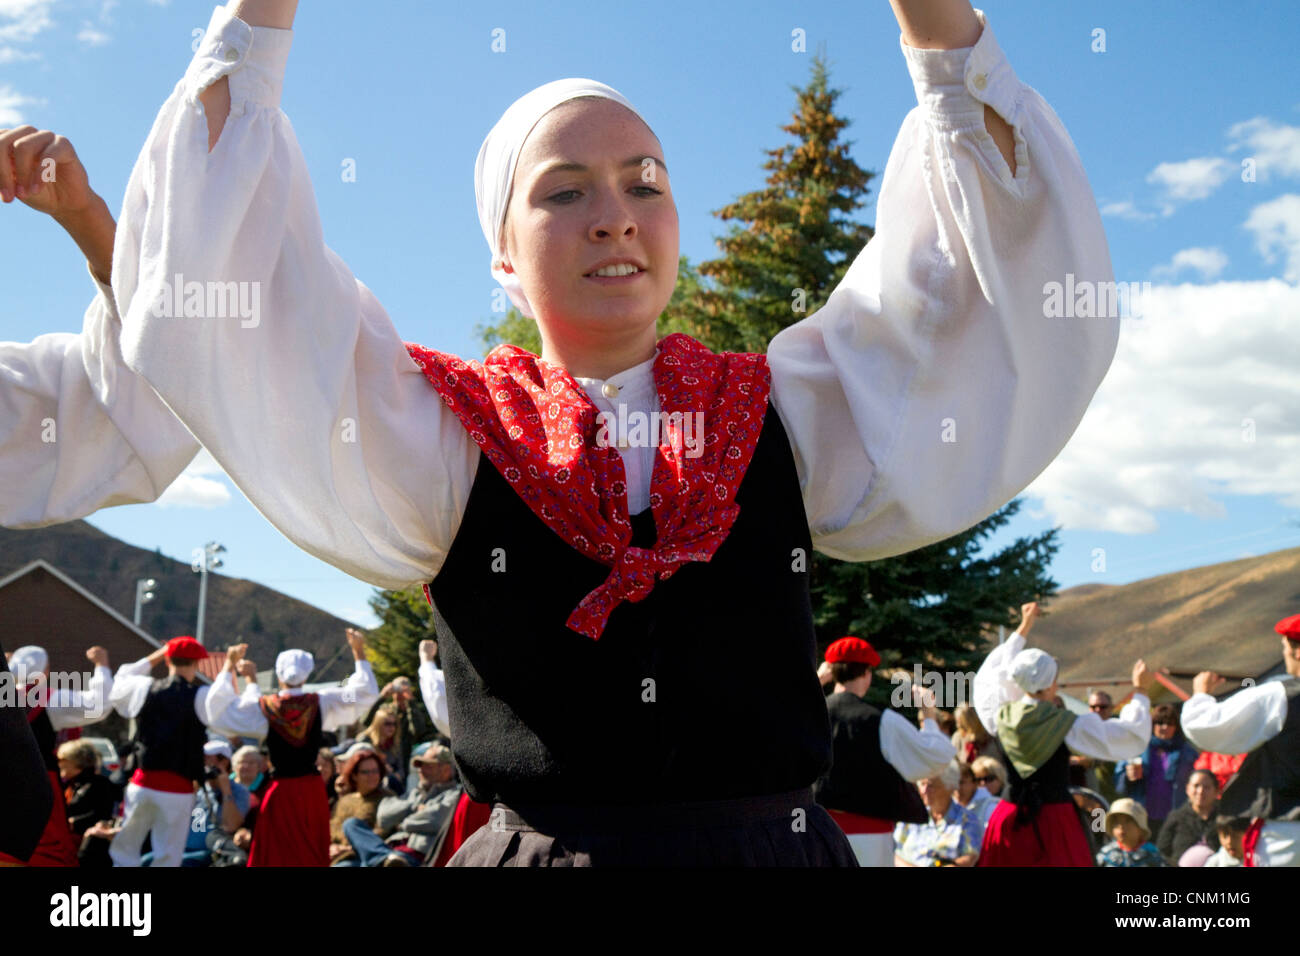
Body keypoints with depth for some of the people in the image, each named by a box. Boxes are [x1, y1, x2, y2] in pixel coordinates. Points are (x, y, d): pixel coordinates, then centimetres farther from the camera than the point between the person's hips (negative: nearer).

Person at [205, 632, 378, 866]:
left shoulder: (262, 708, -9)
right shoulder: (321, 703, -5)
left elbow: (217, 706, 2)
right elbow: (365, 693, 4)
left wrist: (229, 665, 8)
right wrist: (359, 653, 10)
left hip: (282, 790, -2)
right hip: (313, 789, 2)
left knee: (276, 855, 5)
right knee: (314, 853, 14)